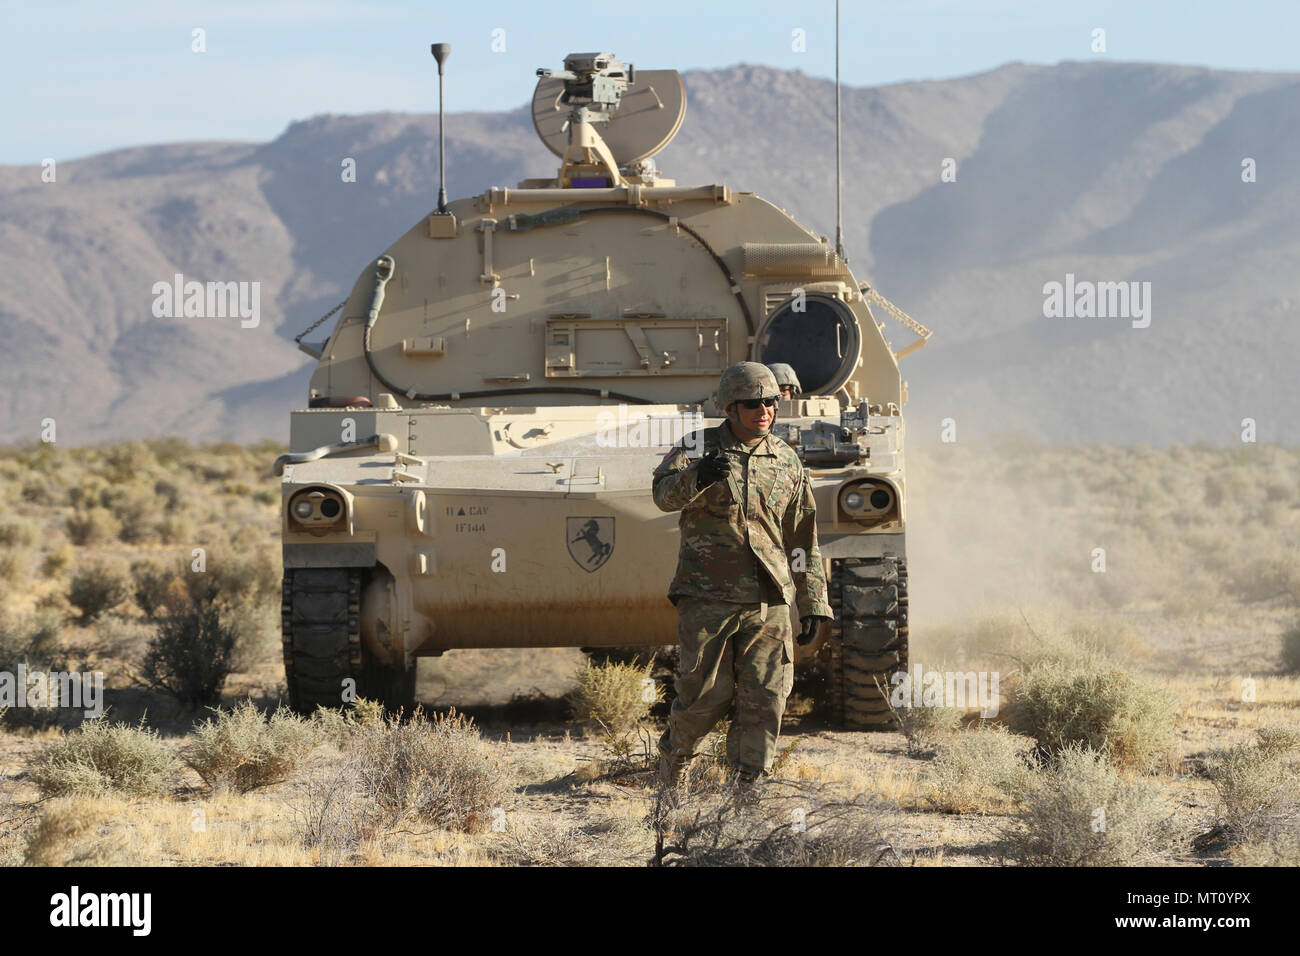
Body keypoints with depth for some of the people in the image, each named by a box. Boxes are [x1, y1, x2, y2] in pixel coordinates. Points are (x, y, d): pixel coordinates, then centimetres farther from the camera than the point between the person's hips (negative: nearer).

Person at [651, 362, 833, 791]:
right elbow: (664, 493, -17)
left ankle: (749, 786, 6)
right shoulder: (696, 449, 2)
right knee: (706, 695, -2)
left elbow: (804, 538, 17)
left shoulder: (787, 462, 12)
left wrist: (813, 604, 13)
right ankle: (674, 752, 24)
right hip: (707, 598, -3)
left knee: (765, 700, -3)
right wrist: (698, 477, -39)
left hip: (769, 602, 3)